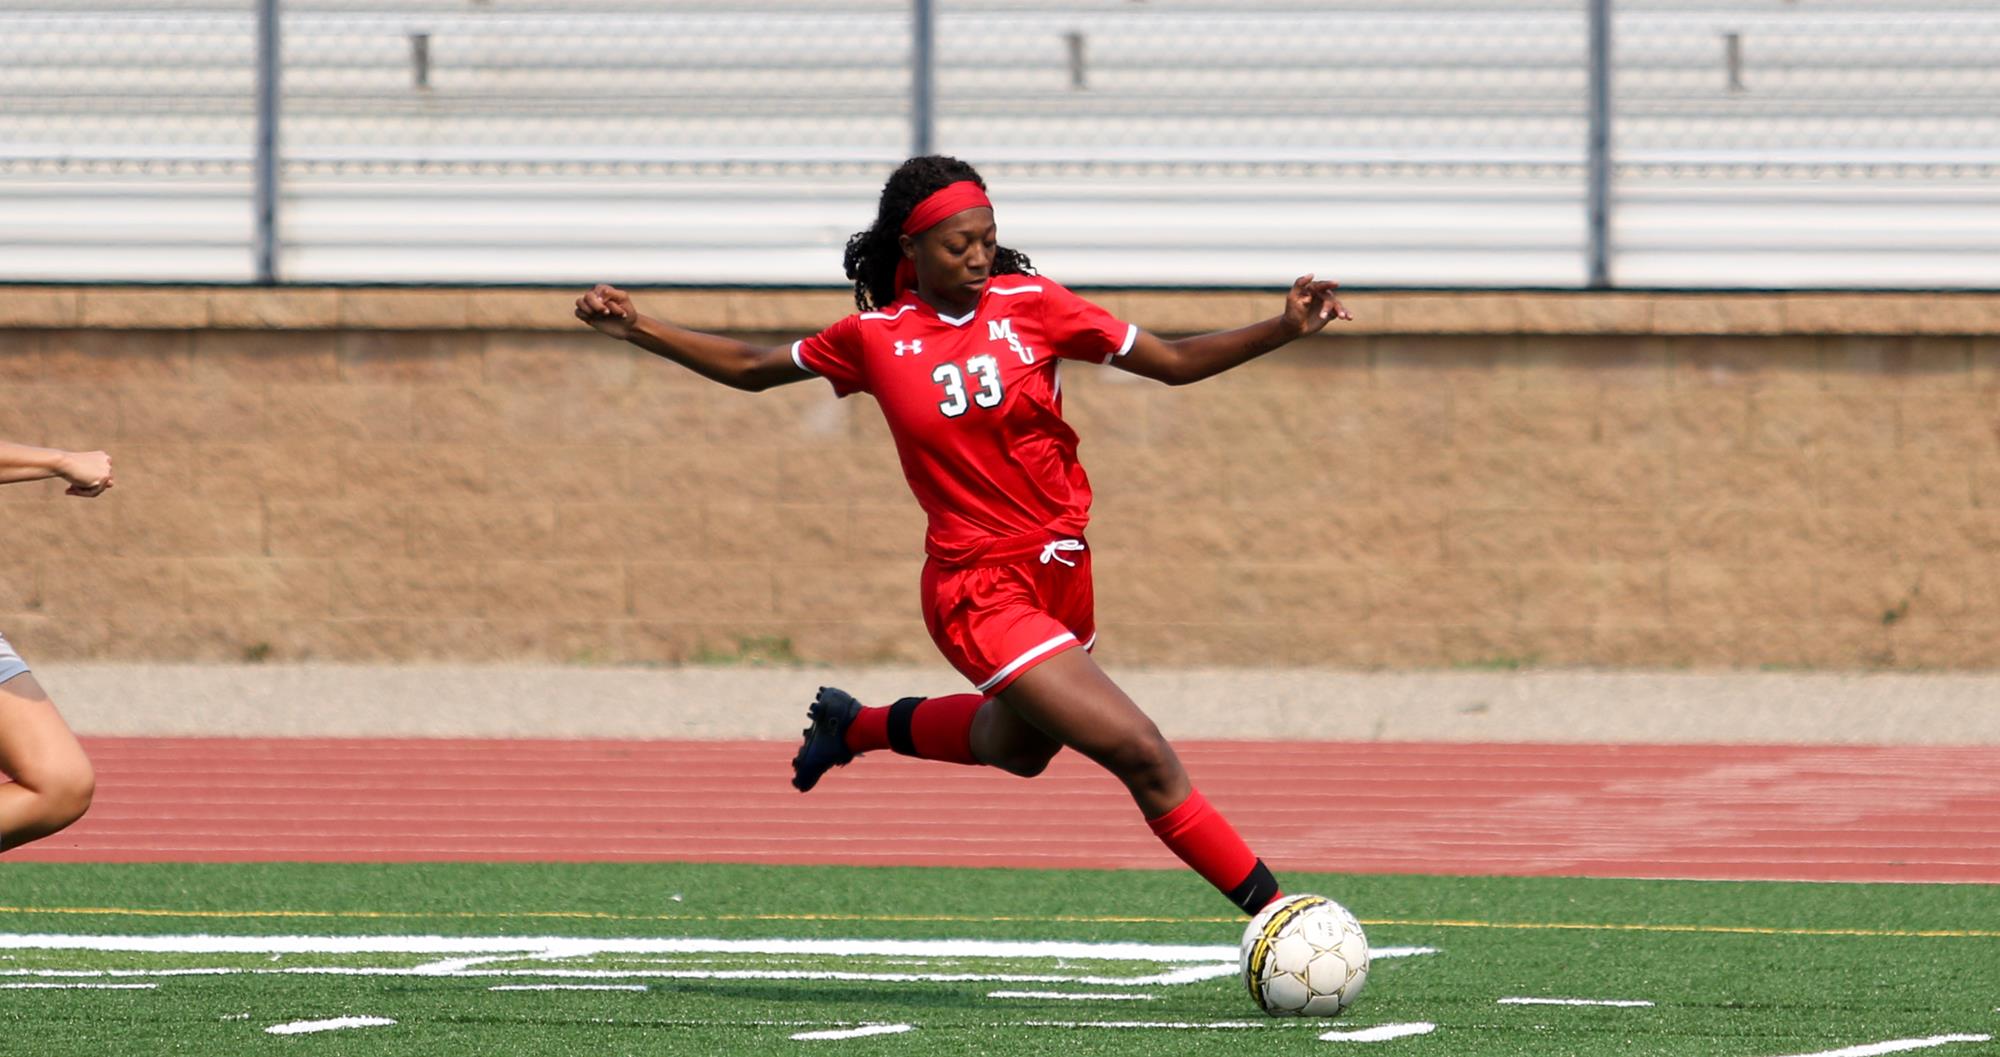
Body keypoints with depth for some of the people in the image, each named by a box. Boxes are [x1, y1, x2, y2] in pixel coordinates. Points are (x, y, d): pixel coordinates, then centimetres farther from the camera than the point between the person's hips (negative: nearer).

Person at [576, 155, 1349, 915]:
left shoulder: (1030, 305, -3)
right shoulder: (877, 337, -5)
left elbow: (1175, 363, -1)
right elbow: (749, 369, 12)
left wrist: (1285, 329, -15)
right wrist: (636, 328, 4)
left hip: (1060, 569, 5)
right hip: (979, 588, -5)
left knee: (1017, 747, 30)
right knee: (1141, 754, -17)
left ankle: (854, 725, 54)